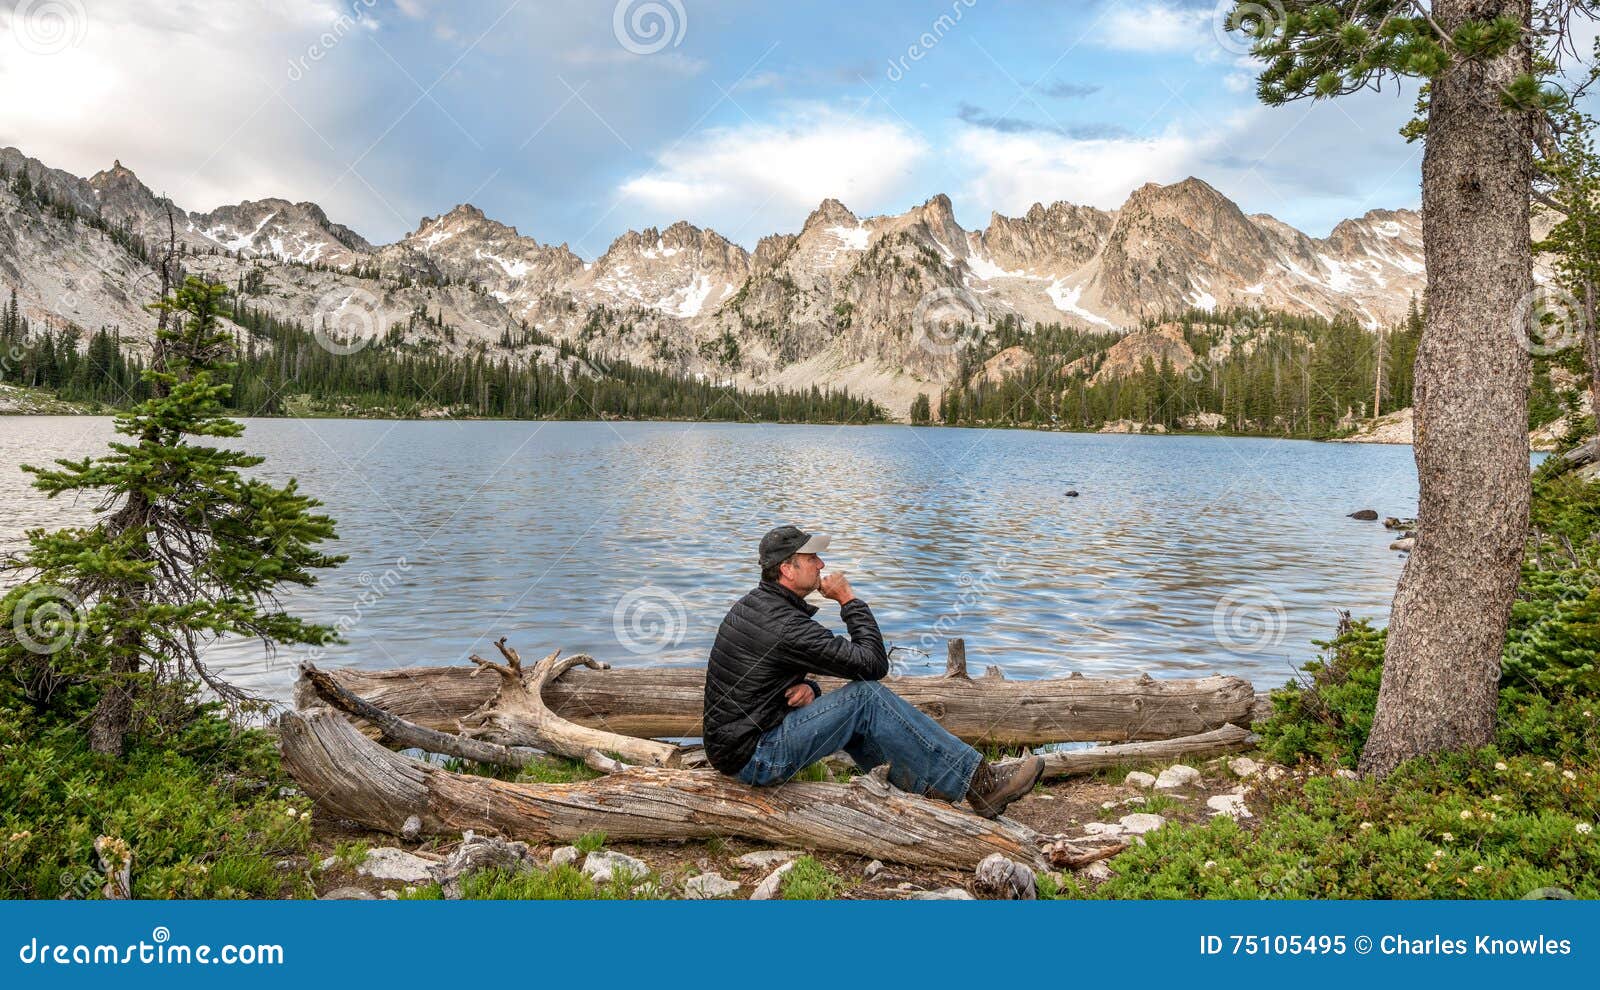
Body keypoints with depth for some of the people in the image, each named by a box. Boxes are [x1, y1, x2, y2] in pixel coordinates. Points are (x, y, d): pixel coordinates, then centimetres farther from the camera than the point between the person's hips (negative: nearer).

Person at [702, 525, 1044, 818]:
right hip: (756, 759, -10)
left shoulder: (753, 604, 8)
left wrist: (805, 687, -3)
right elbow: (874, 664, -19)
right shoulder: (785, 626, -23)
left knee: (851, 707, 15)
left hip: (733, 743, 10)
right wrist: (849, 600, -8)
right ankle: (979, 782, -11)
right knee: (867, 698, -15)